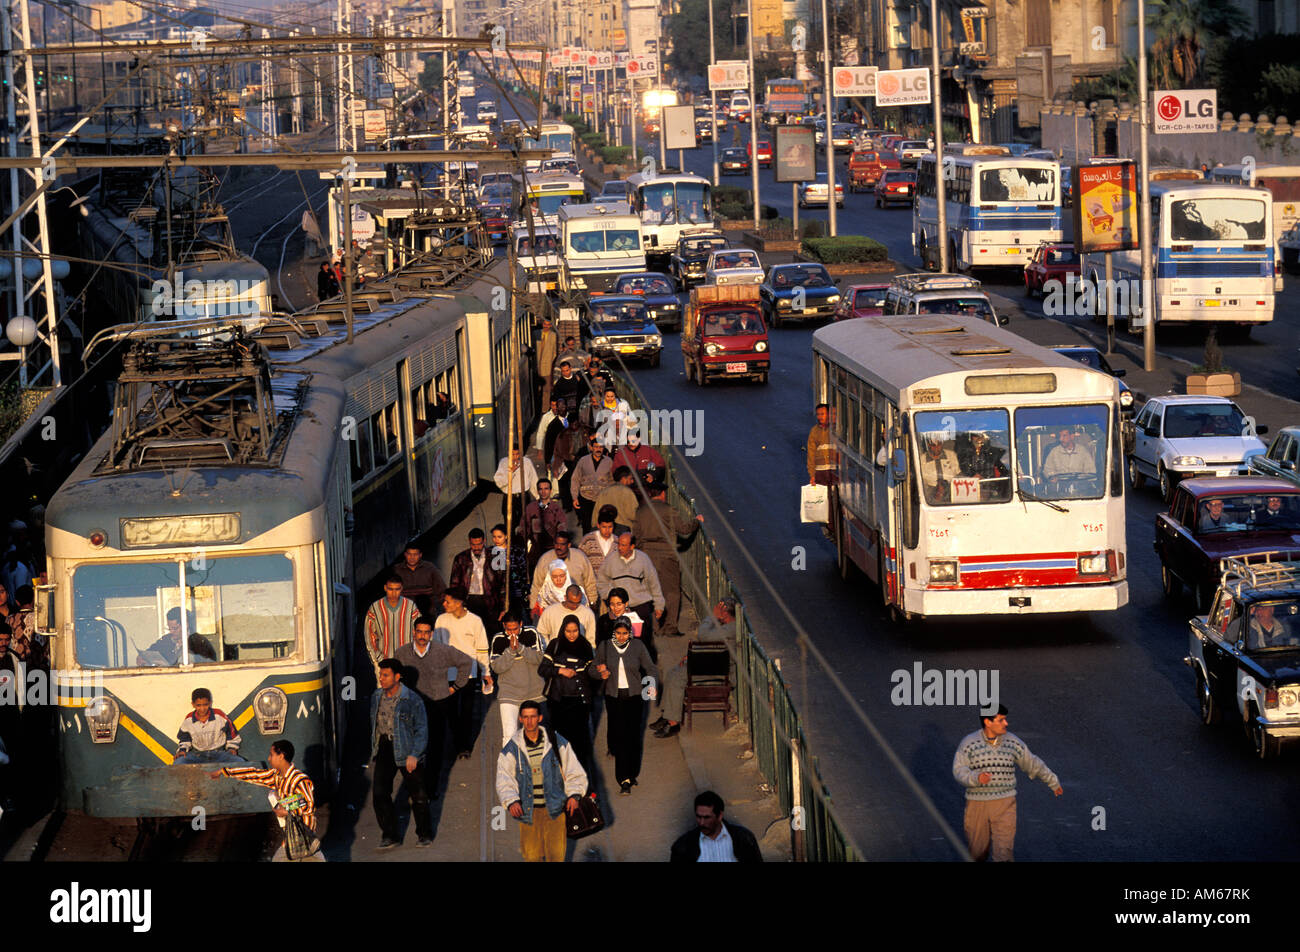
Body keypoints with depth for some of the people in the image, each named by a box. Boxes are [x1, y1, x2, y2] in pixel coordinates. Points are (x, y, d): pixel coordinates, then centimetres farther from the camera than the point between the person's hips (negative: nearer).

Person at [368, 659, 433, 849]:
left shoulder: (412, 700, -11)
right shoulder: (376, 698, 6)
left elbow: (422, 729, -10)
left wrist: (414, 755, -16)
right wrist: (374, 749, 13)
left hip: (406, 748, -4)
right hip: (384, 748, 5)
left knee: (417, 795, 3)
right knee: (379, 793, -5)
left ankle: (425, 835, 20)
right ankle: (390, 836, 6)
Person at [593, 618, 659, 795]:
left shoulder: (638, 646, -1)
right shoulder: (604, 647, 0)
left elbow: (651, 668, 0)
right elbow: (593, 669, 7)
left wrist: (653, 685, -18)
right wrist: (601, 674, -16)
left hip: (634, 695, 0)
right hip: (613, 696, 0)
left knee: (633, 736, 2)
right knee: (619, 736, -7)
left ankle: (631, 775, 17)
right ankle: (624, 780, -5)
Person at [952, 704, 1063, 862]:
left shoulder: (1013, 743, -1)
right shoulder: (968, 743, -7)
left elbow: (1033, 765, 13)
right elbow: (959, 772, -12)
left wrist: (1053, 782, 25)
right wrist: (977, 778, -33)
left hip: (1004, 804, 0)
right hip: (977, 805, 0)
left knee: (1003, 854, -15)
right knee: (978, 853, 13)